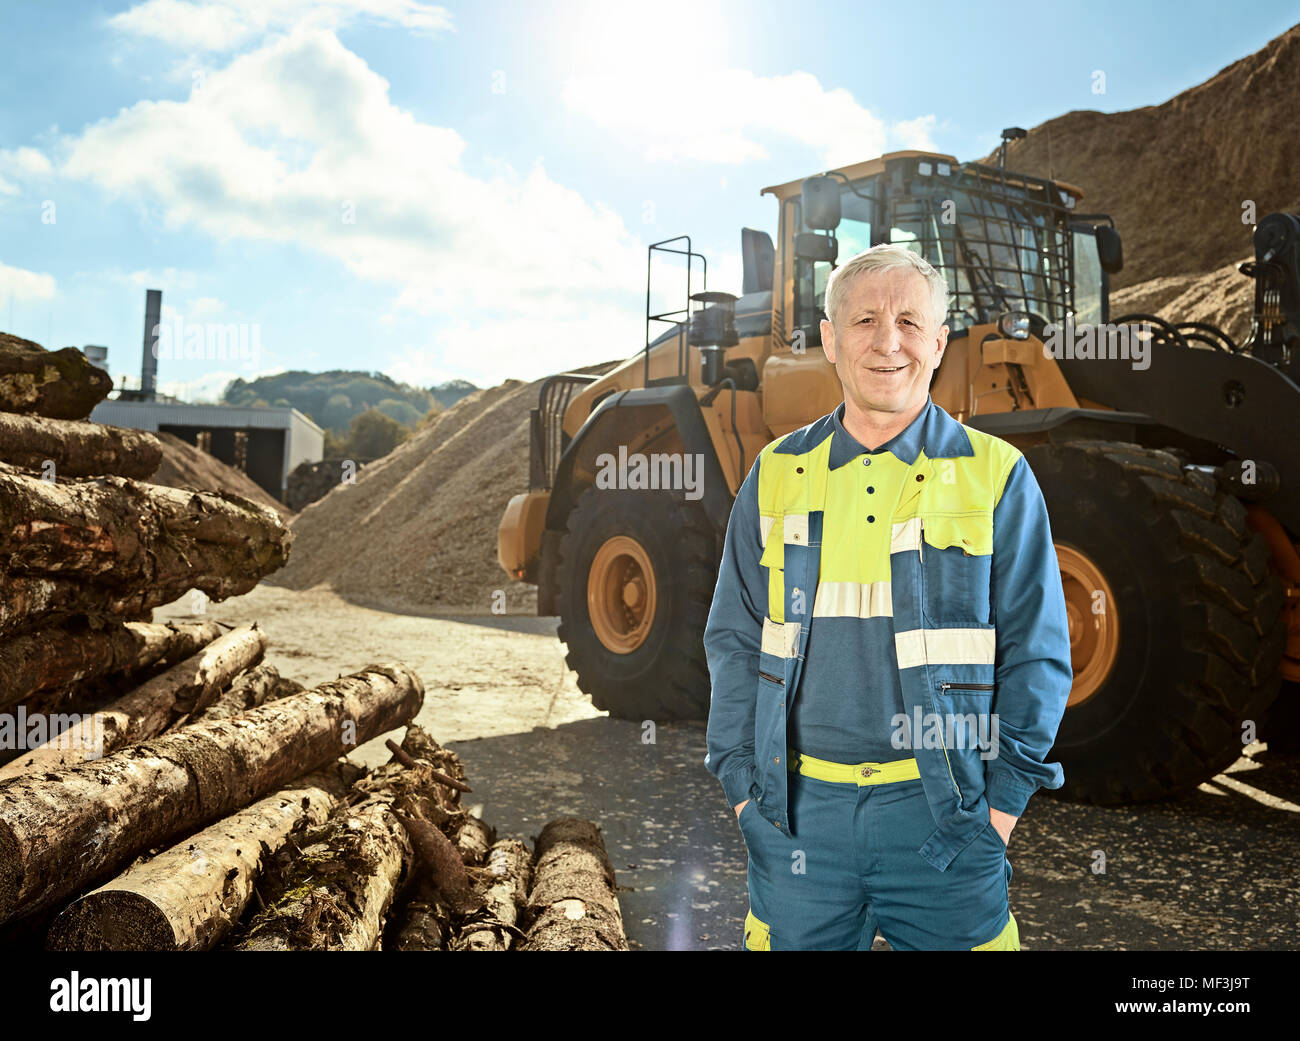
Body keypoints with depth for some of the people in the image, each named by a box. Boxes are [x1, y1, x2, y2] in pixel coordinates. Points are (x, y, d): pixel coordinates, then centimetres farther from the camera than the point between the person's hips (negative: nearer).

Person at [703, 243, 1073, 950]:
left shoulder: (996, 476, 0)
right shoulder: (777, 475, 5)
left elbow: (1036, 652, 2)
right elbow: (735, 640, 8)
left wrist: (1005, 797, -3)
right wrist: (743, 784, 2)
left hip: (943, 811, -1)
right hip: (800, 808, 2)